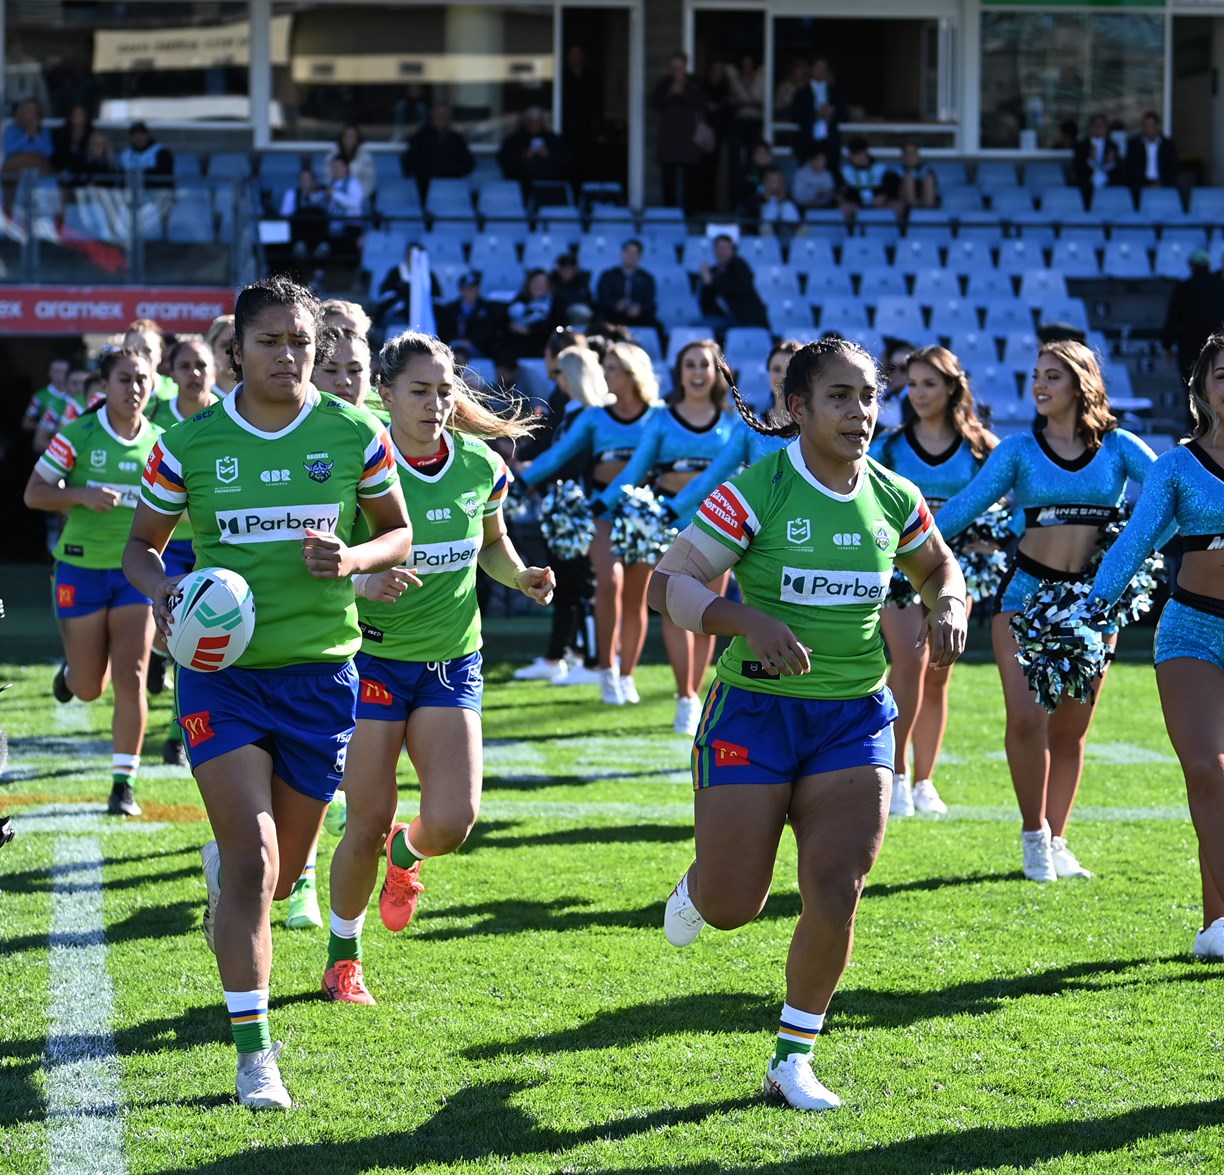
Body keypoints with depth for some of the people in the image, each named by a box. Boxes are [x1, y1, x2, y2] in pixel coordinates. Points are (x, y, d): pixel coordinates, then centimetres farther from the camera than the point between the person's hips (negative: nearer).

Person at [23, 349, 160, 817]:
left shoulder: (158, 442, 2)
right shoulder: (78, 435, -7)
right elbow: (34, 492, -4)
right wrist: (82, 497, -19)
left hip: (136, 571, 1)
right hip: (82, 567, -1)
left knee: (130, 679, -9)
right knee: (88, 689, 5)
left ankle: (124, 782, 1)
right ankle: (72, 667, 44)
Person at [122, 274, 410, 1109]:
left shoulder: (356, 435, -2)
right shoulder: (190, 444, -4)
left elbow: (398, 531, 9)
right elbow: (143, 544, 7)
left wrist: (352, 559, -13)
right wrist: (160, 591, -15)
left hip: (321, 671, 2)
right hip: (221, 669, -2)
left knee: (282, 873, 12)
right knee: (253, 860, -15)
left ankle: (222, 869, 52)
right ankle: (254, 1054, -8)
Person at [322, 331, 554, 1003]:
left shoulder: (481, 467, -1)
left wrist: (520, 576, -2)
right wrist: (364, 581, -32)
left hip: (453, 664, 3)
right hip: (371, 659, -3)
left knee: (452, 821, -11)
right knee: (368, 823, -2)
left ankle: (405, 854, 27)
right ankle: (342, 959, 22)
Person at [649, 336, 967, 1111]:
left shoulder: (893, 498, 3)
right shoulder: (757, 491, -12)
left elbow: (938, 567, 23)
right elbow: (669, 584, -15)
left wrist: (950, 610, 0)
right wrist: (750, 621, -31)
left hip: (856, 720, 3)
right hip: (755, 712, -3)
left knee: (836, 892, -10)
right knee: (733, 907, -2)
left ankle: (793, 1060, 8)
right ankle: (699, 887, 38)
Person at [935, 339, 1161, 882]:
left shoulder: (1119, 447, 3)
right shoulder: (1019, 449, 2)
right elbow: (965, 505, -2)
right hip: (1028, 590, -1)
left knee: (1070, 730, 7)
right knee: (1025, 718, -14)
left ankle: (1055, 842, 18)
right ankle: (1033, 832, 3)